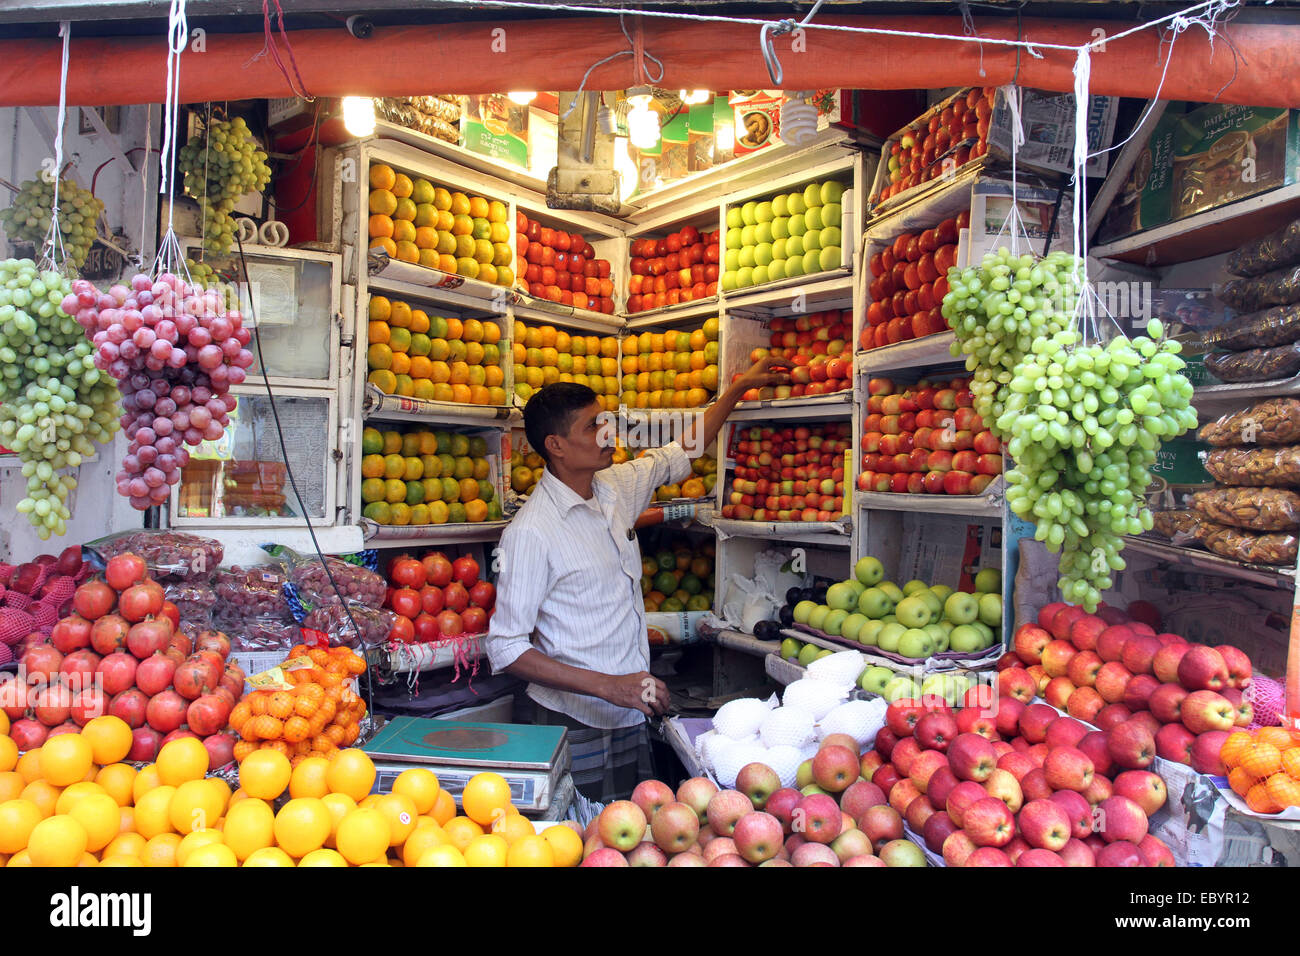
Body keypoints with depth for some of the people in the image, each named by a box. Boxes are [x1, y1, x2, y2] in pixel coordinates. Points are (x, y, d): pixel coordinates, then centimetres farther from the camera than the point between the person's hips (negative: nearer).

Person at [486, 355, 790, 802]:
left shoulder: (616, 487, 2)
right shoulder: (531, 532, -19)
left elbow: (679, 454, 20)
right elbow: (505, 649, -18)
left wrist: (740, 386, 21)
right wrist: (608, 686, -24)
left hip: (631, 714, 7)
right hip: (578, 725, -6)